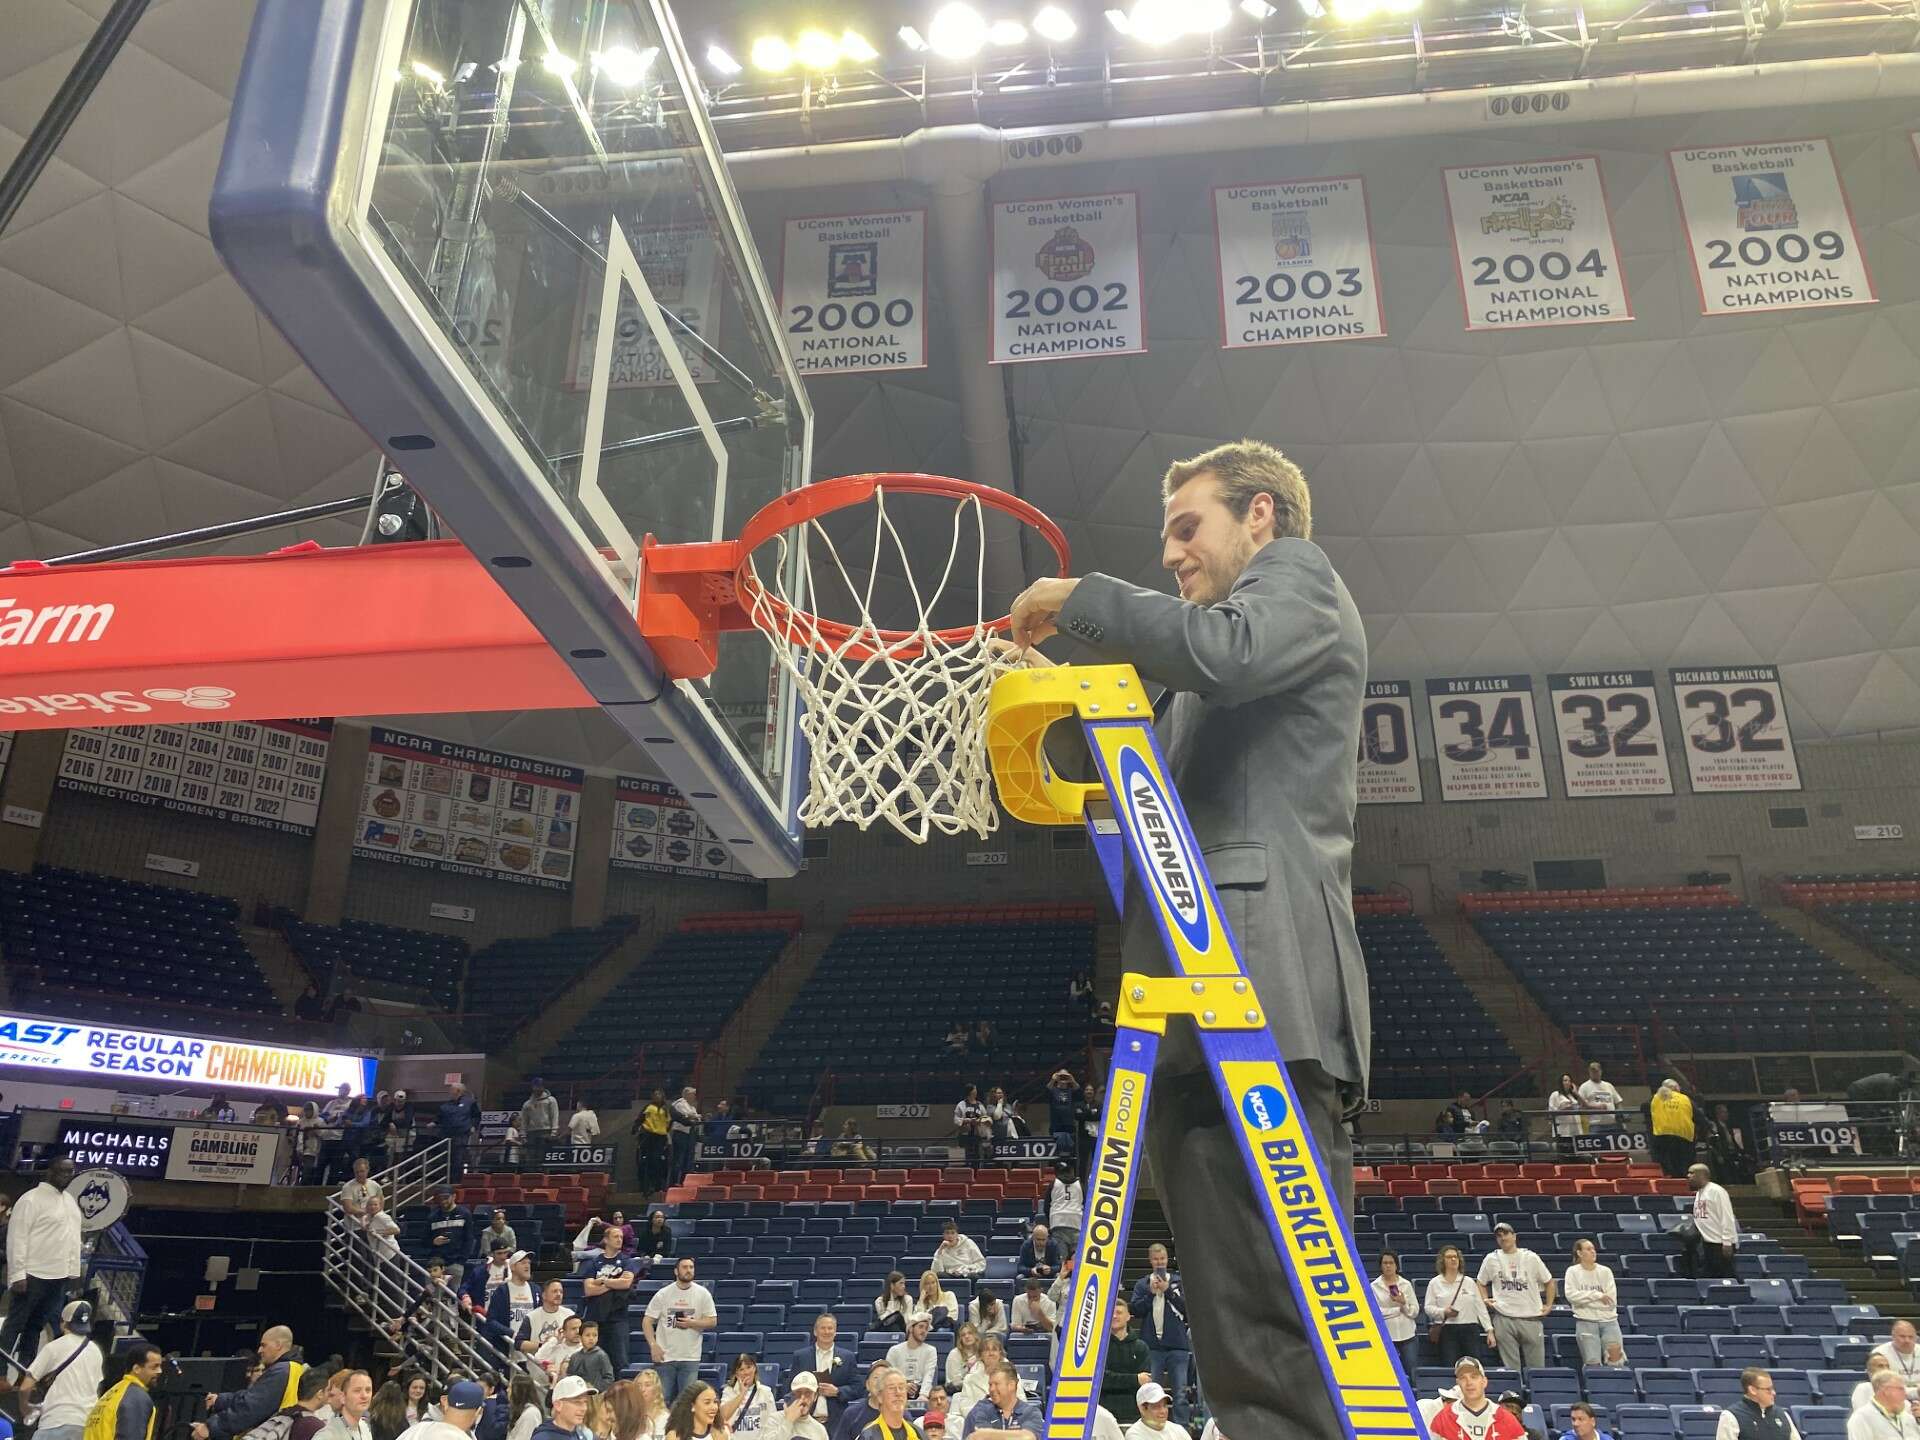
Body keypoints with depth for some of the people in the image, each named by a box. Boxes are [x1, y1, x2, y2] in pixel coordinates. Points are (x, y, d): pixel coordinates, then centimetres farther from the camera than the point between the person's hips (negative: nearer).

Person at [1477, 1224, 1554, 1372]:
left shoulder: (1531, 1257, 4)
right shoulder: (1491, 1259, 7)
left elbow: (1549, 1282, 15)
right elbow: (1481, 1283, 19)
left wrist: (1549, 1305, 8)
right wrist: (1485, 1300, 4)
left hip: (1531, 1318, 0)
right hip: (1504, 1318, 0)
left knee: (1536, 1367, 2)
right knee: (1510, 1368, 0)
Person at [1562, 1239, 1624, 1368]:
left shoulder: (1605, 1271, 5)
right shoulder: (1572, 1271, 2)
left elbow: (1612, 1301, -2)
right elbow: (1570, 1295, -11)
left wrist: (1586, 1299, -7)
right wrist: (1597, 1295, -14)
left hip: (1608, 1319, 1)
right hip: (1585, 1321, -1)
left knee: (1615, 1359, -8)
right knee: (1592, 1363, -4)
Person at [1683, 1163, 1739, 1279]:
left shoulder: (1716, 1191, -12)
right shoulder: (1698, 1193, 15)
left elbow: (1727, 1218, -17)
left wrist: (1727, 1242, -21)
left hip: (1721, 1243, -9)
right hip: (1707, 1242, 9)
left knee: (1725, 1276, -4)